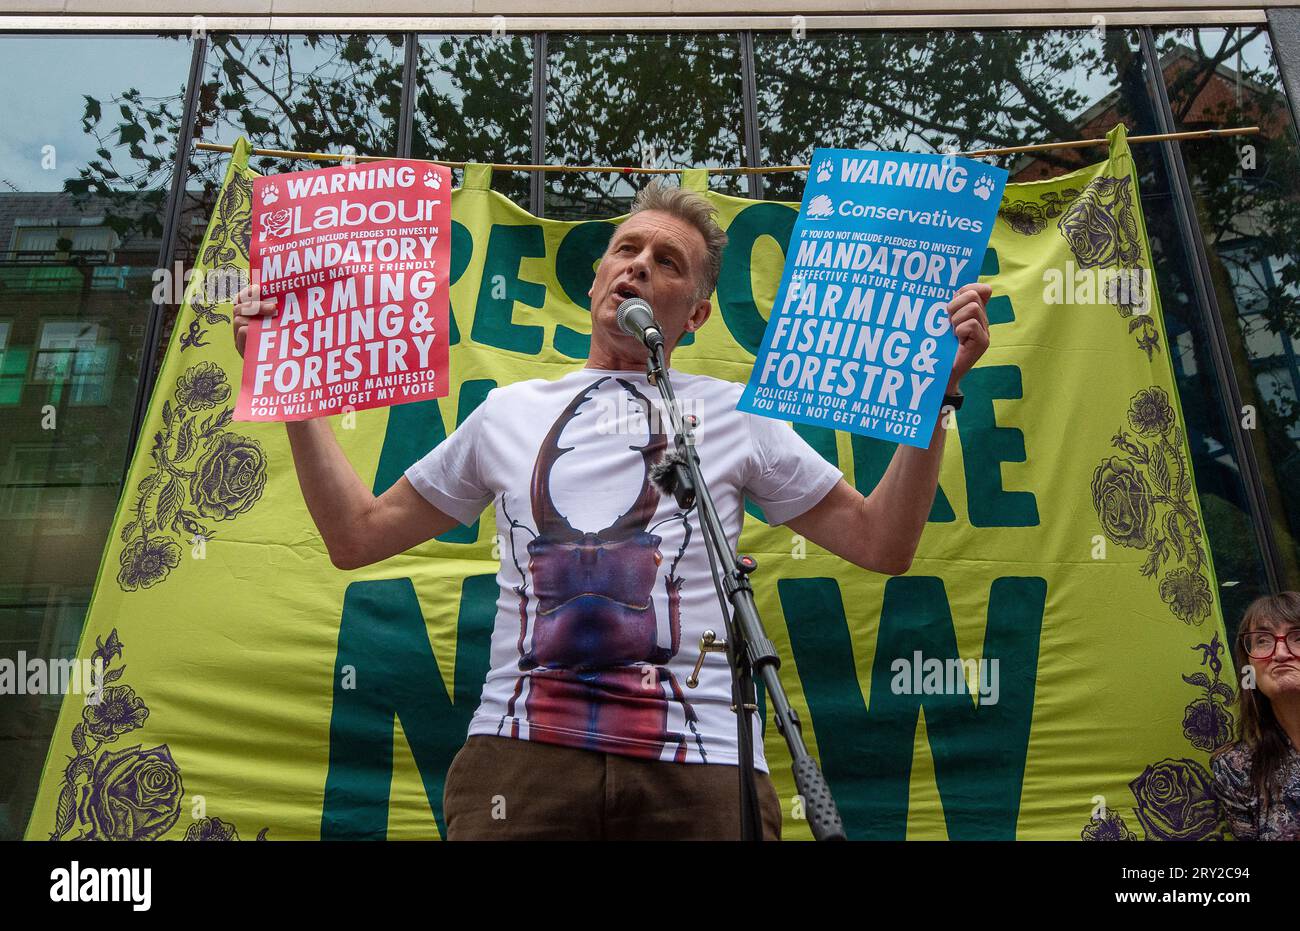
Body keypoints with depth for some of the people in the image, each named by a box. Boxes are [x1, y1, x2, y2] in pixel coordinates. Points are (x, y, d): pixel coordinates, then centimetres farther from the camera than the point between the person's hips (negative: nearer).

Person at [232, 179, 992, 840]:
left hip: (699, 763, 0)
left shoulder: (737, 413, 11)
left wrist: (938, 392, 0)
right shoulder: (508, 412, 15)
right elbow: (357, 536, 17)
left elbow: (883, 545, 9)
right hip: (522, 750, 1)